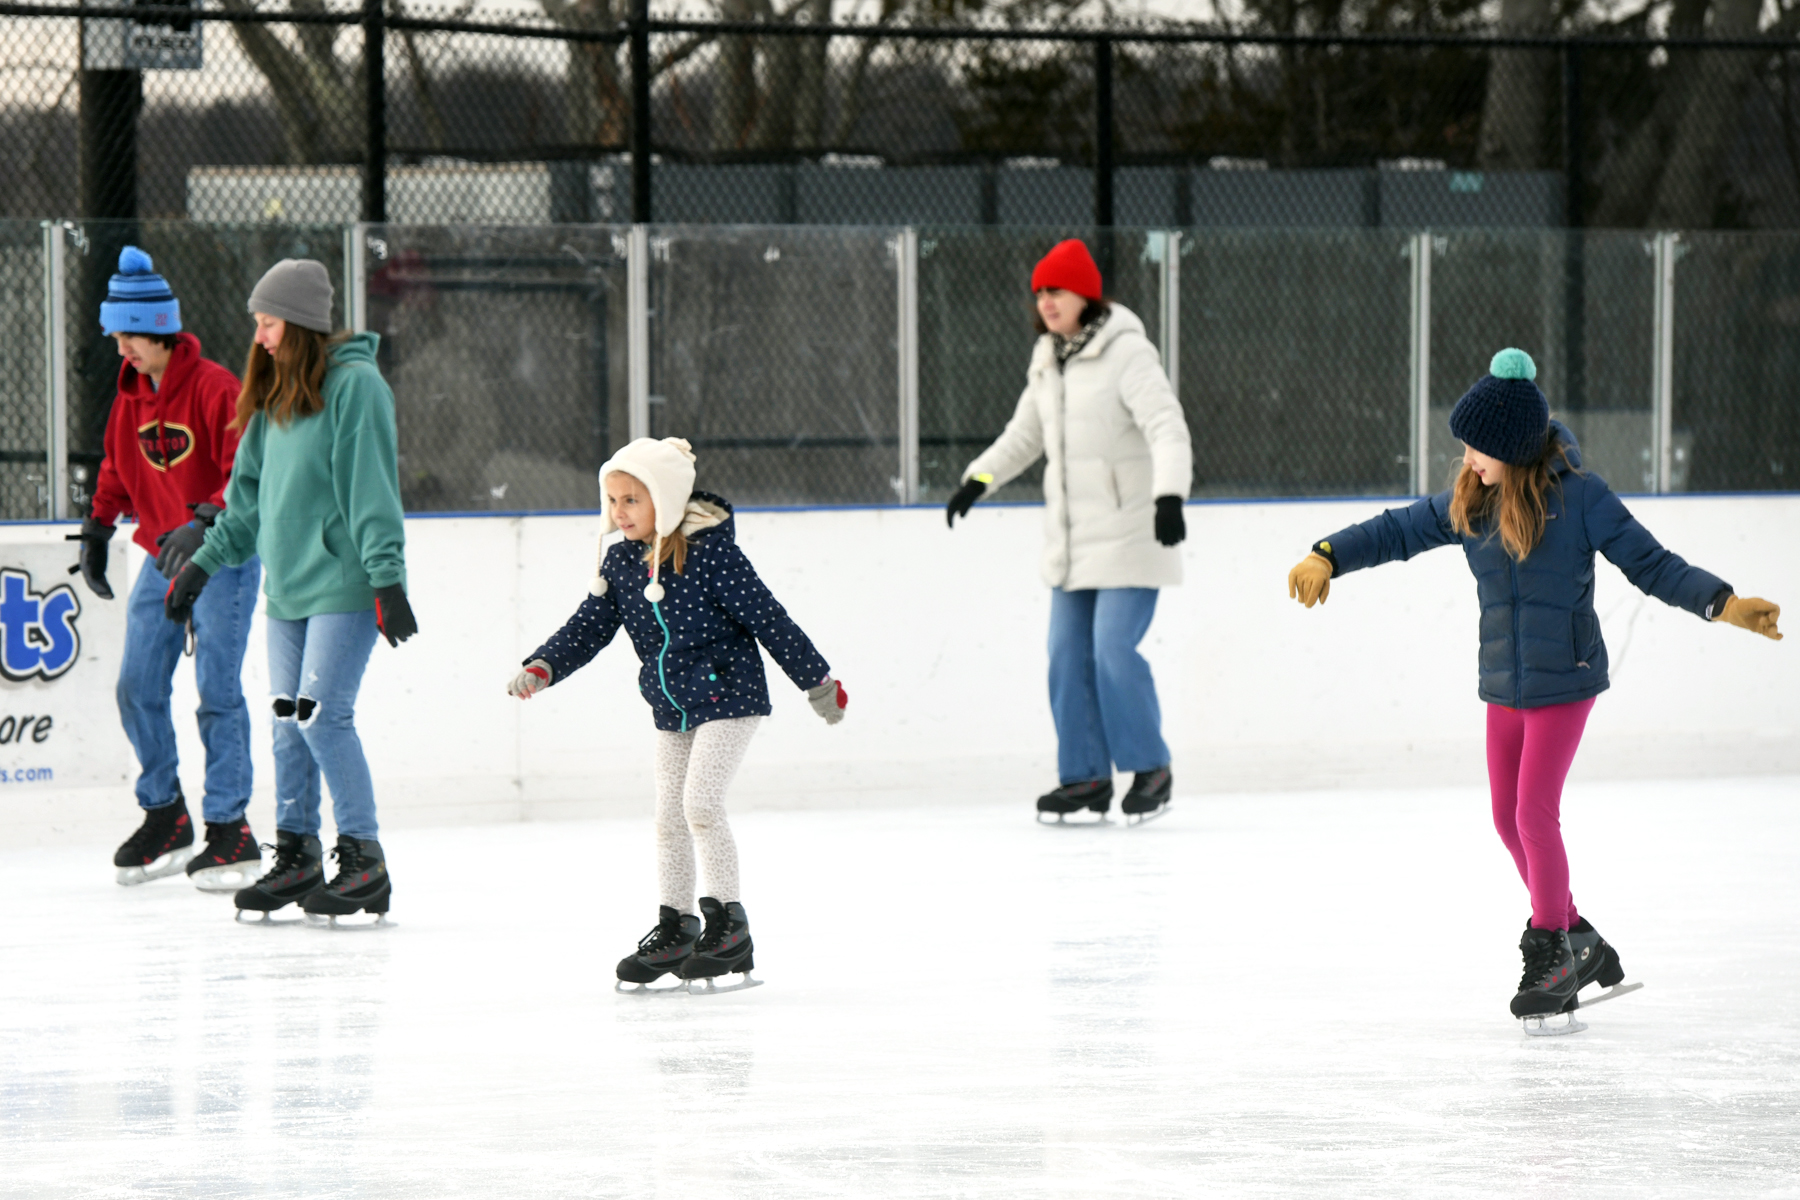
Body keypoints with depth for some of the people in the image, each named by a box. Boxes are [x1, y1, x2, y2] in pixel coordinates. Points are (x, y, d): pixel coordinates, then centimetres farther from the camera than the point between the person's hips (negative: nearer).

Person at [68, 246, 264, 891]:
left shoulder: (214, 388, -15)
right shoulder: (132, 392, 8)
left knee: (217, 692, -9)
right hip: (162, 559, 7)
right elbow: (118, 468, 21)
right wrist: (97, 530, 14)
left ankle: (229, 831, -5)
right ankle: (164, 818, 16)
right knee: (138, 688, 3)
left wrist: (205, 523, -32)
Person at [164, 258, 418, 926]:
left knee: (322, 716, -12)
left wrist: (387, 577, -18)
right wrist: (205, 563, 19)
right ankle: (296, 857, 14)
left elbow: (371, 486, -14)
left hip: (343, 586, -8)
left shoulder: (354, 383, -9)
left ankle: (364, 862, -5)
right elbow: (251, 495, 22)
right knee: (289, 722, 7)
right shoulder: (276, 394, 16)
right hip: (288, 587, 8)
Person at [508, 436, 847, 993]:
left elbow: (770, 620, -12)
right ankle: (675, 928, 20)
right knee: (669, 818, 9)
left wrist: (817, 681, -6)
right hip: (672, 708, 7)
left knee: (700, 801, -17)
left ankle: (729, 925, -9)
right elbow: (590, 626, 5)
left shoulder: (711, 553, -18)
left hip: (728, 696, -7)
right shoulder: (622, 561, 1)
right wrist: (542, 667, -11)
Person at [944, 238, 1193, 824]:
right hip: (1071, 536, 8)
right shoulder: (1048, 362, 12)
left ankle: (1151, 769, -2)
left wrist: (1170, 495, -36)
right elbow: (1026, 434, 27)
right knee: (1068, 654, 4)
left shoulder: (1126, 353, -13)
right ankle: (1087, 776, 11)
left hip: (1129, 534, -8)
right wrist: (979, 479, 18)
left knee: (1114, 648, -14)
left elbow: (1168, 429, -22)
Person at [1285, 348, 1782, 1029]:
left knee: (1535, 814, -11)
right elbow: (1399, 532, 13)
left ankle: (1550, 954, 1)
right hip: (1503, 686, 6)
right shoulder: (1468, 502, 3)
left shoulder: (1577, 498, -12)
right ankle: (1578, 940, 21)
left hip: (1564, 682, -6)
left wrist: (1725, 605, -19)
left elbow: (1651, 565, -10)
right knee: (1508, 819, 8)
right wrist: (1328, 558, 3)